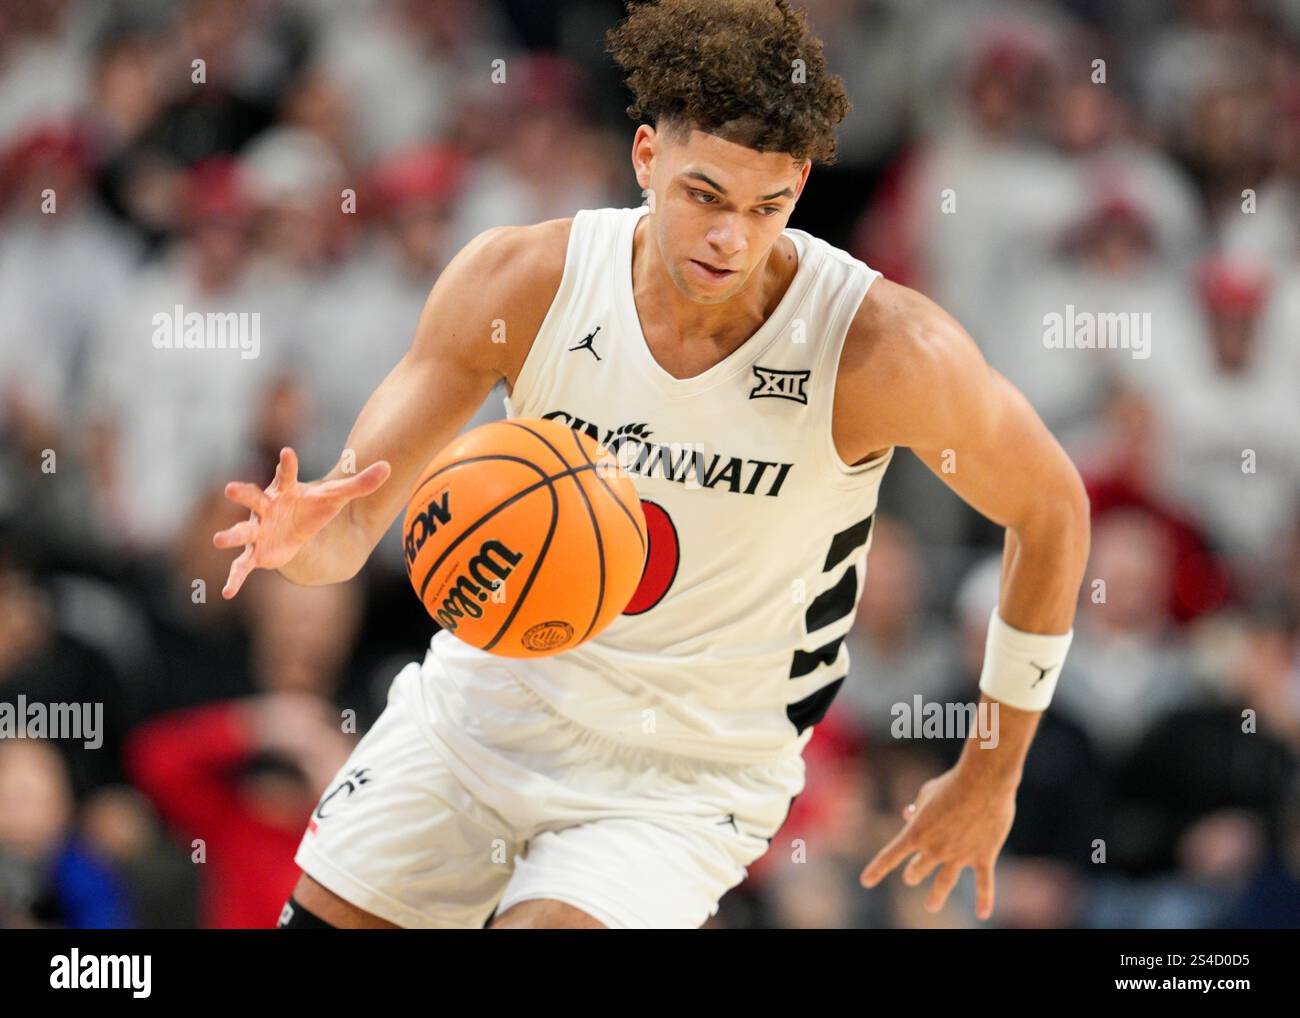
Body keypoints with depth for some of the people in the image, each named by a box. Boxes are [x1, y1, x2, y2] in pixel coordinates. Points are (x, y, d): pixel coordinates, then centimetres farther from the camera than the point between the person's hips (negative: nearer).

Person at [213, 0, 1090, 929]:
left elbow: (1052, 511, -5)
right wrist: (302, 534, -38)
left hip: (688, 779, -3)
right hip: (487, 702, 3)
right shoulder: (518, 283, -16)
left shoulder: (888, 353, -23)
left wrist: (989, 780, 1)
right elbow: (353, 516, -12)